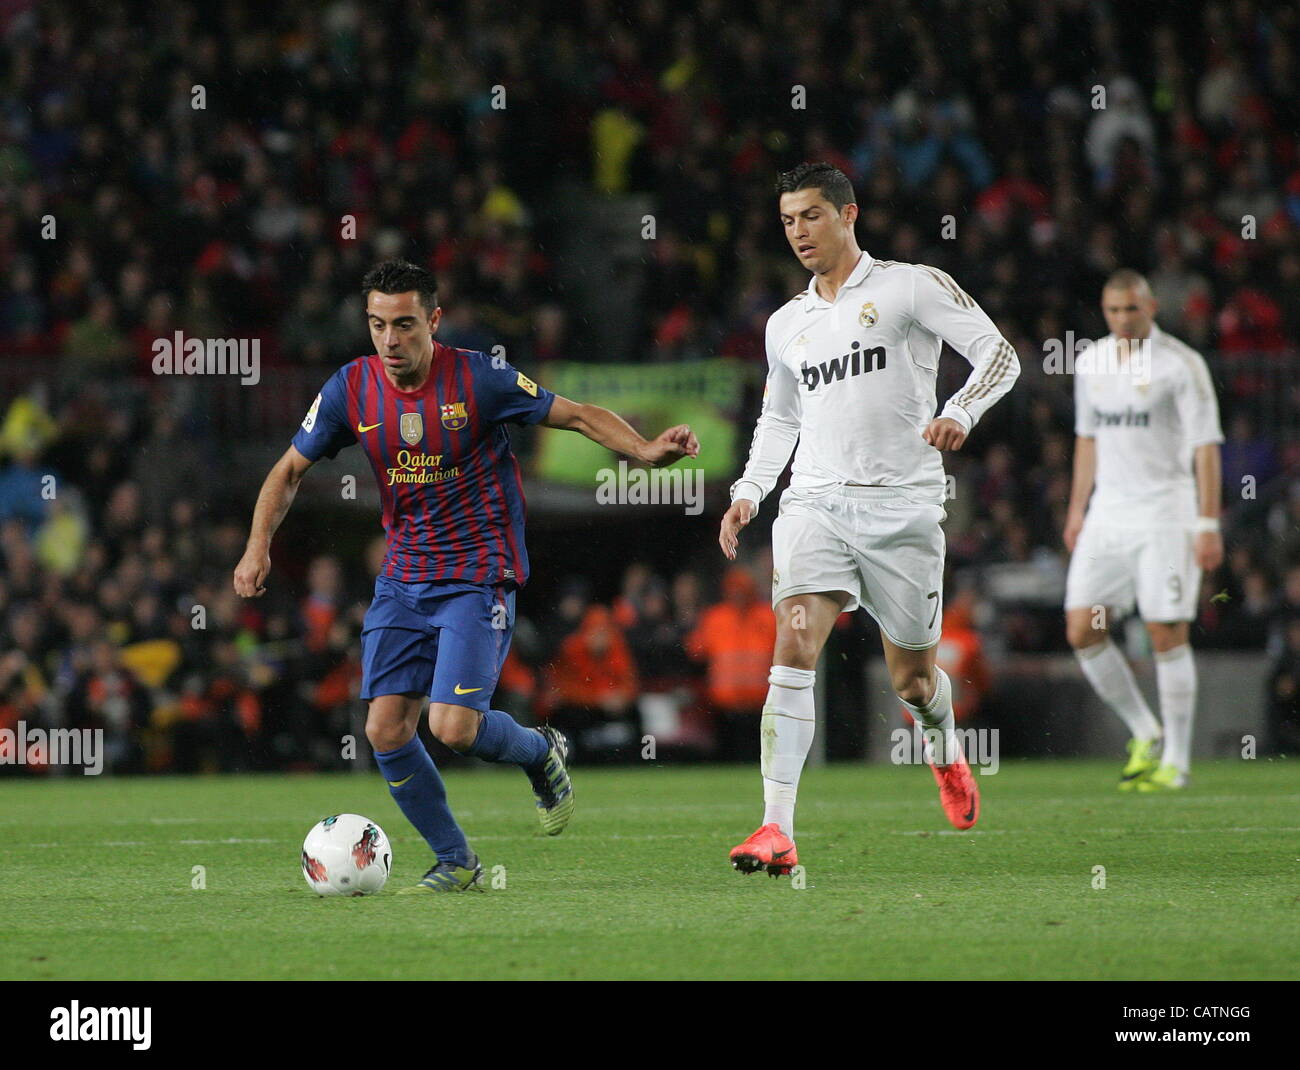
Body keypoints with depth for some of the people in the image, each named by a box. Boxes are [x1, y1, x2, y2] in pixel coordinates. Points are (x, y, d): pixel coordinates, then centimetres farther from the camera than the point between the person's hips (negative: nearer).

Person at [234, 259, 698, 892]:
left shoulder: (477, 378, -13)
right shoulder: (351, 389, -2)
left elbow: (576, 415, -5)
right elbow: (290, 469, 9)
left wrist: (644, 450, -21)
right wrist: (259, 546, -6)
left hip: (478, 576, -5)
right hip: (403, 578, 5)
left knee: (453, 727, -17)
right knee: (386, 730, -5)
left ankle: (540, 752, 17)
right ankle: (455, 862, 13)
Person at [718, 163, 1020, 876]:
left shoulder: (911, 286, 0)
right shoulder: (786, 325, 16)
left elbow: (998, 353, -5)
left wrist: (960, 413, -23)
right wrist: (747, 495, 14)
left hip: (903, 503, -3)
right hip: (815, 502, 3)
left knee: (912, 678, 7)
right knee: (794, 643, -20)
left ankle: (945, 750, 46)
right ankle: (777, 830, -26)